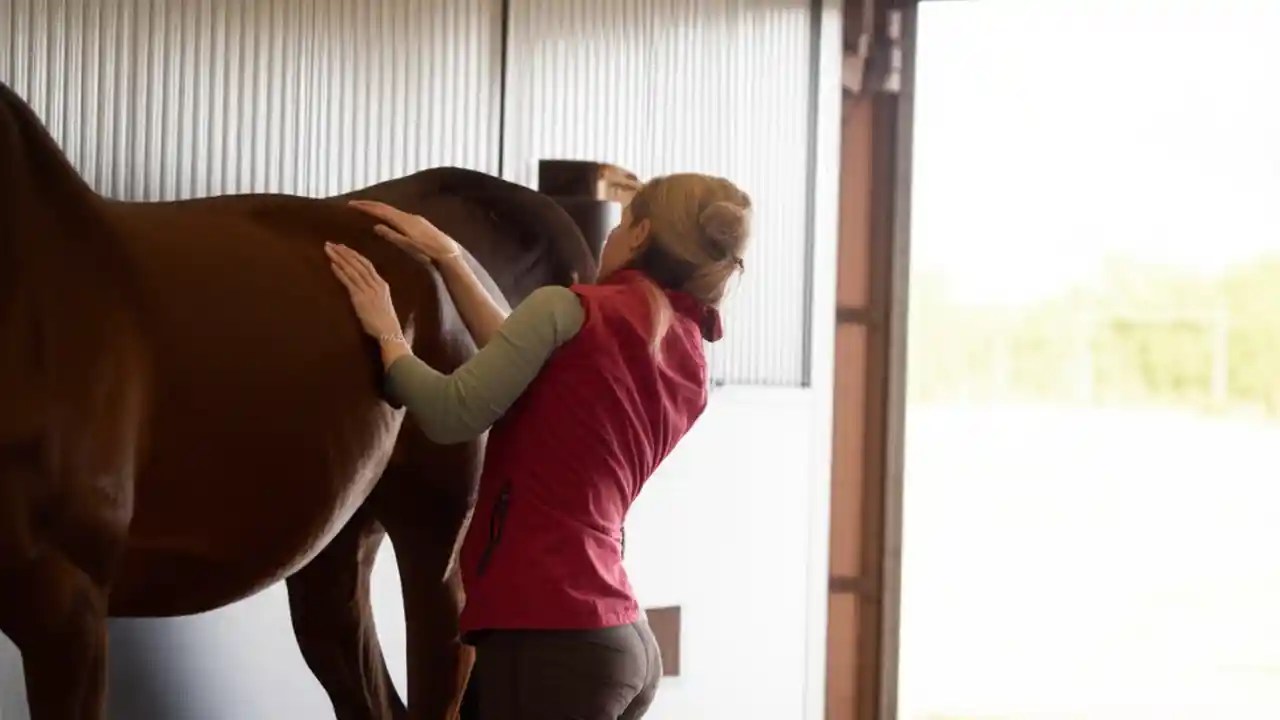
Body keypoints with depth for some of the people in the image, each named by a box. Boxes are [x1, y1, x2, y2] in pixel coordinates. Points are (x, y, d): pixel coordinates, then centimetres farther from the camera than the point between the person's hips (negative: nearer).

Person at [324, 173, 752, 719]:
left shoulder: (572, 310, -9)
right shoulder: (690, 373, 13)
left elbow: (450, 414, -9)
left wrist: (386, 332, 8)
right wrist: (448, 260, 25)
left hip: (546, 639, -8)